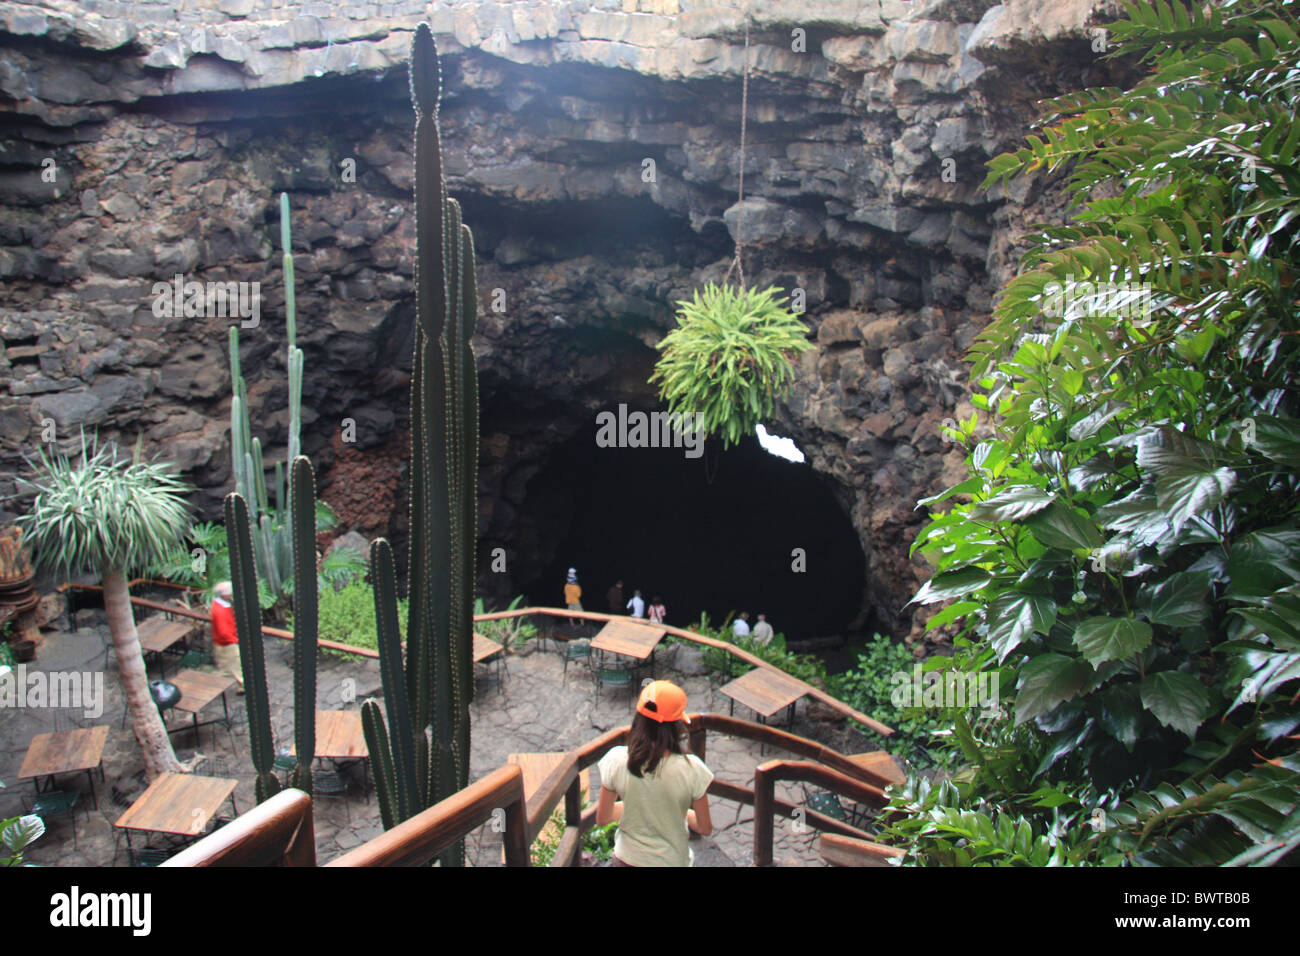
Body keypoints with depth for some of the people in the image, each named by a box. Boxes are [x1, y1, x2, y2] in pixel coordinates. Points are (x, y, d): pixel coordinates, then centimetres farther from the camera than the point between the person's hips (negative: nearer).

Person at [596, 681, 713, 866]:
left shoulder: (617, 760, -19)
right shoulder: (690, 768, -23)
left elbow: (602, 818, -6)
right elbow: (705, 828, -11)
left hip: (627, 859, 1)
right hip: (673, 860, -1)